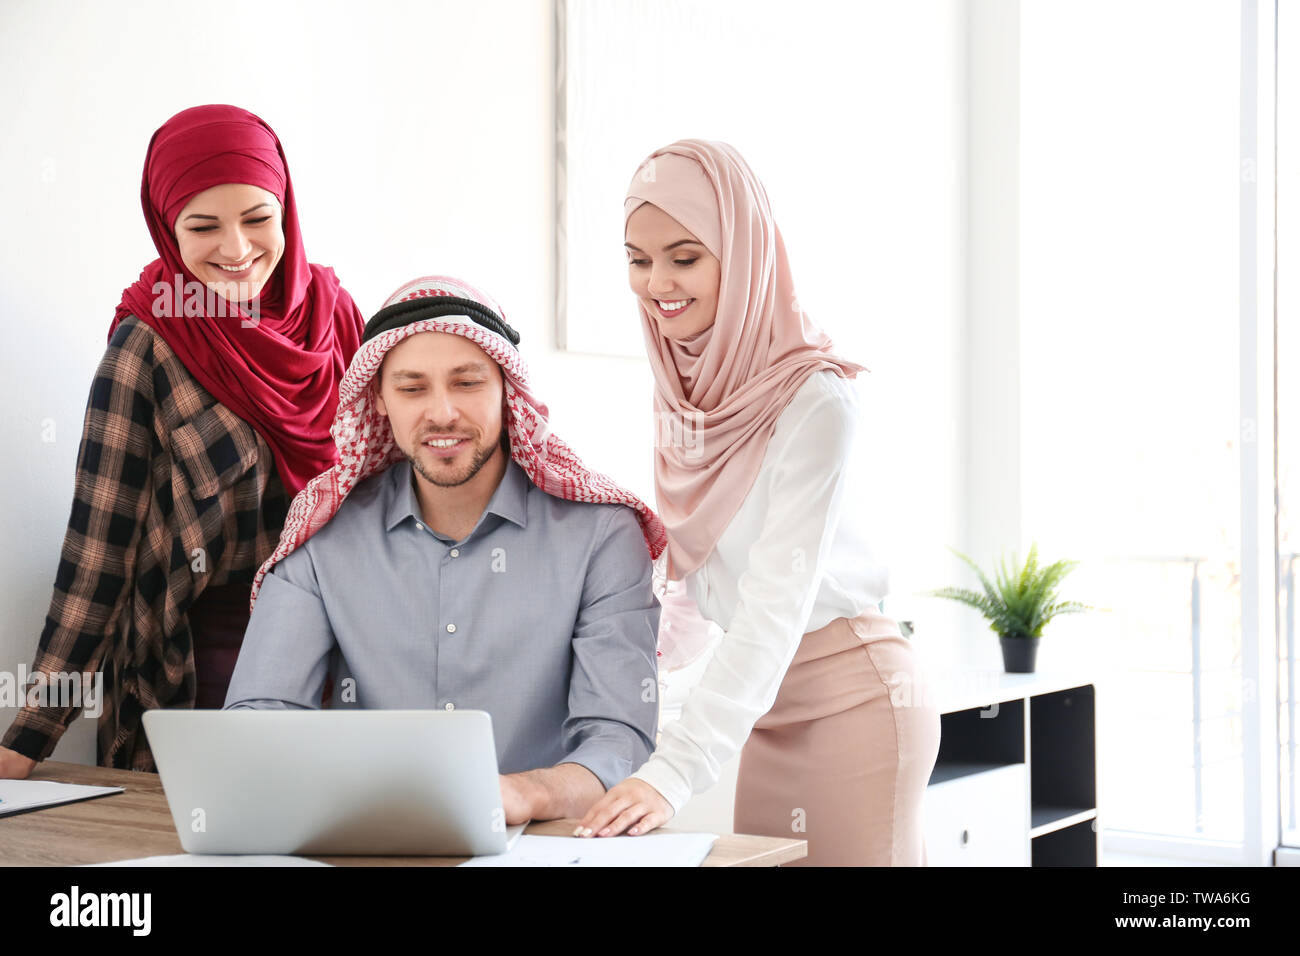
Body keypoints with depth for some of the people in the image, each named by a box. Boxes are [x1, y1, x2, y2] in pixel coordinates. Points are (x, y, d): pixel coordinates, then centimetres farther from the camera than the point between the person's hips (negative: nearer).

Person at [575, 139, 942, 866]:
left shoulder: (815, 401, -20)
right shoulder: (683, 385, 2)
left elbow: (777, 602, -26)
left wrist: (675, 771, -33)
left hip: (852, 692, -7)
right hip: (767, 702, 7)